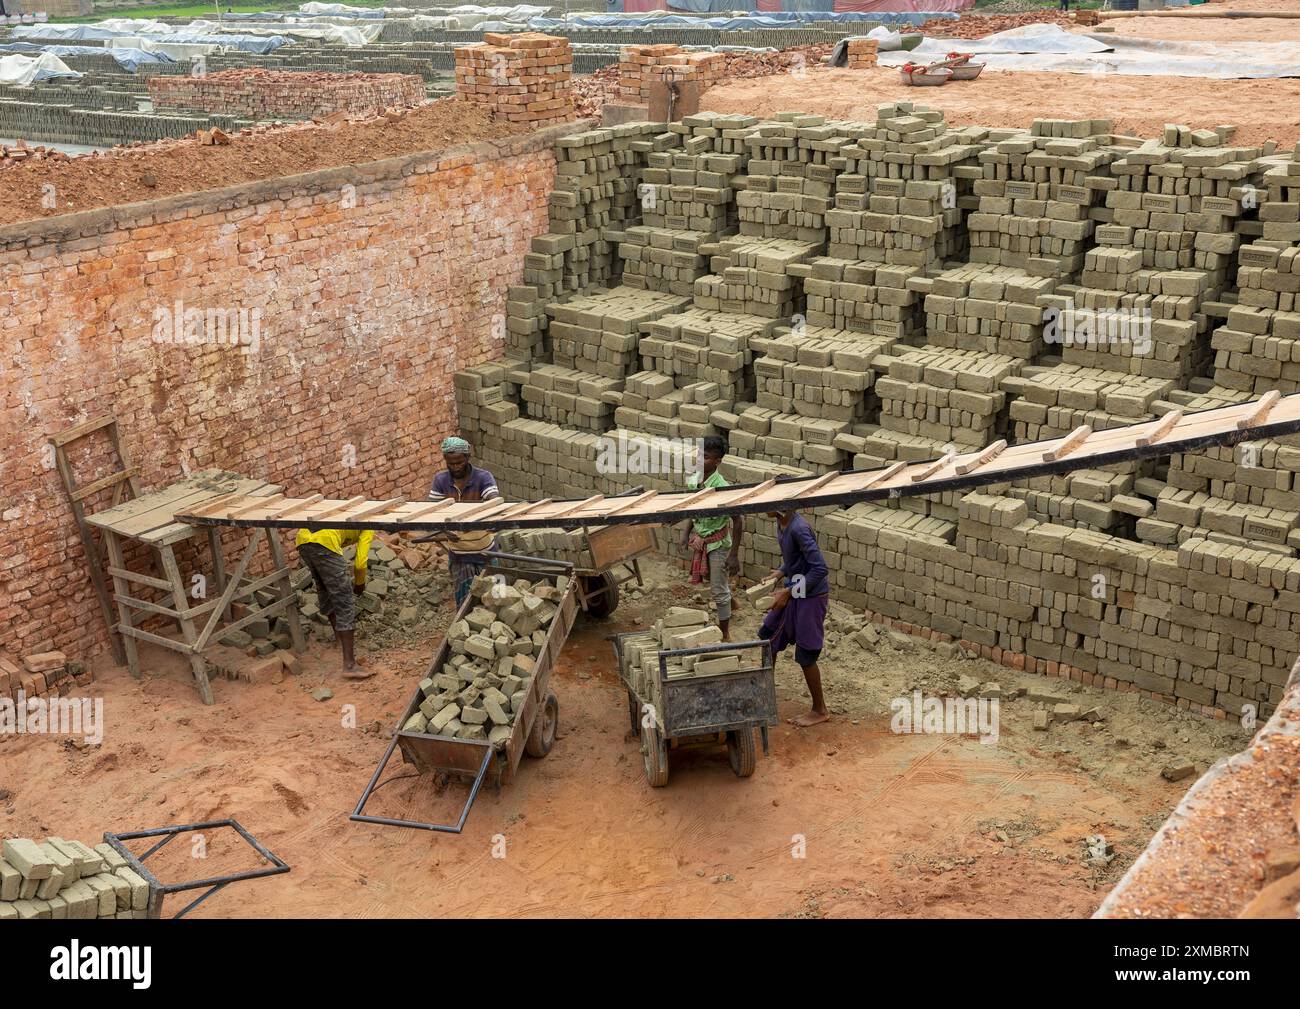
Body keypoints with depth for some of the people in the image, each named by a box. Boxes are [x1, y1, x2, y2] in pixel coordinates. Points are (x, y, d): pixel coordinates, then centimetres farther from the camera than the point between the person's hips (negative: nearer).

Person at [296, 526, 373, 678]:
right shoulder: (368, 527, 17)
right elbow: (360, 563, 9)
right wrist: (359, 584, 29)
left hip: (302, 541, 8)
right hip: (324, 544, -8)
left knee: (326, 592, 28)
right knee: (345, 603, -3)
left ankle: (340, 636, 44)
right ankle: (349, 665, -7)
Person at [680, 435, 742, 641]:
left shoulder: (722, 488, -27)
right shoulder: (693, 480, -7)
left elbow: (737, 522, -21)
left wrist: (734, 555, -20)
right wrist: (687, 533, 14)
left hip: (718, 543, -6)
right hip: (699, 539, 6)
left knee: (719, 590, 5)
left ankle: (725, 635, 20)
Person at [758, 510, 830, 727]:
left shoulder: (798, 528, -28)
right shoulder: (781, 523, 0)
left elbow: (820, 568, -28)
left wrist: (788, 592, -24)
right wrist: (777, 575, 1)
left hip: (811, 596, -9)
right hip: (793, 592, 9)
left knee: (805, 655, 0)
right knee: (768, 636, 19)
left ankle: (820, 710, 17)